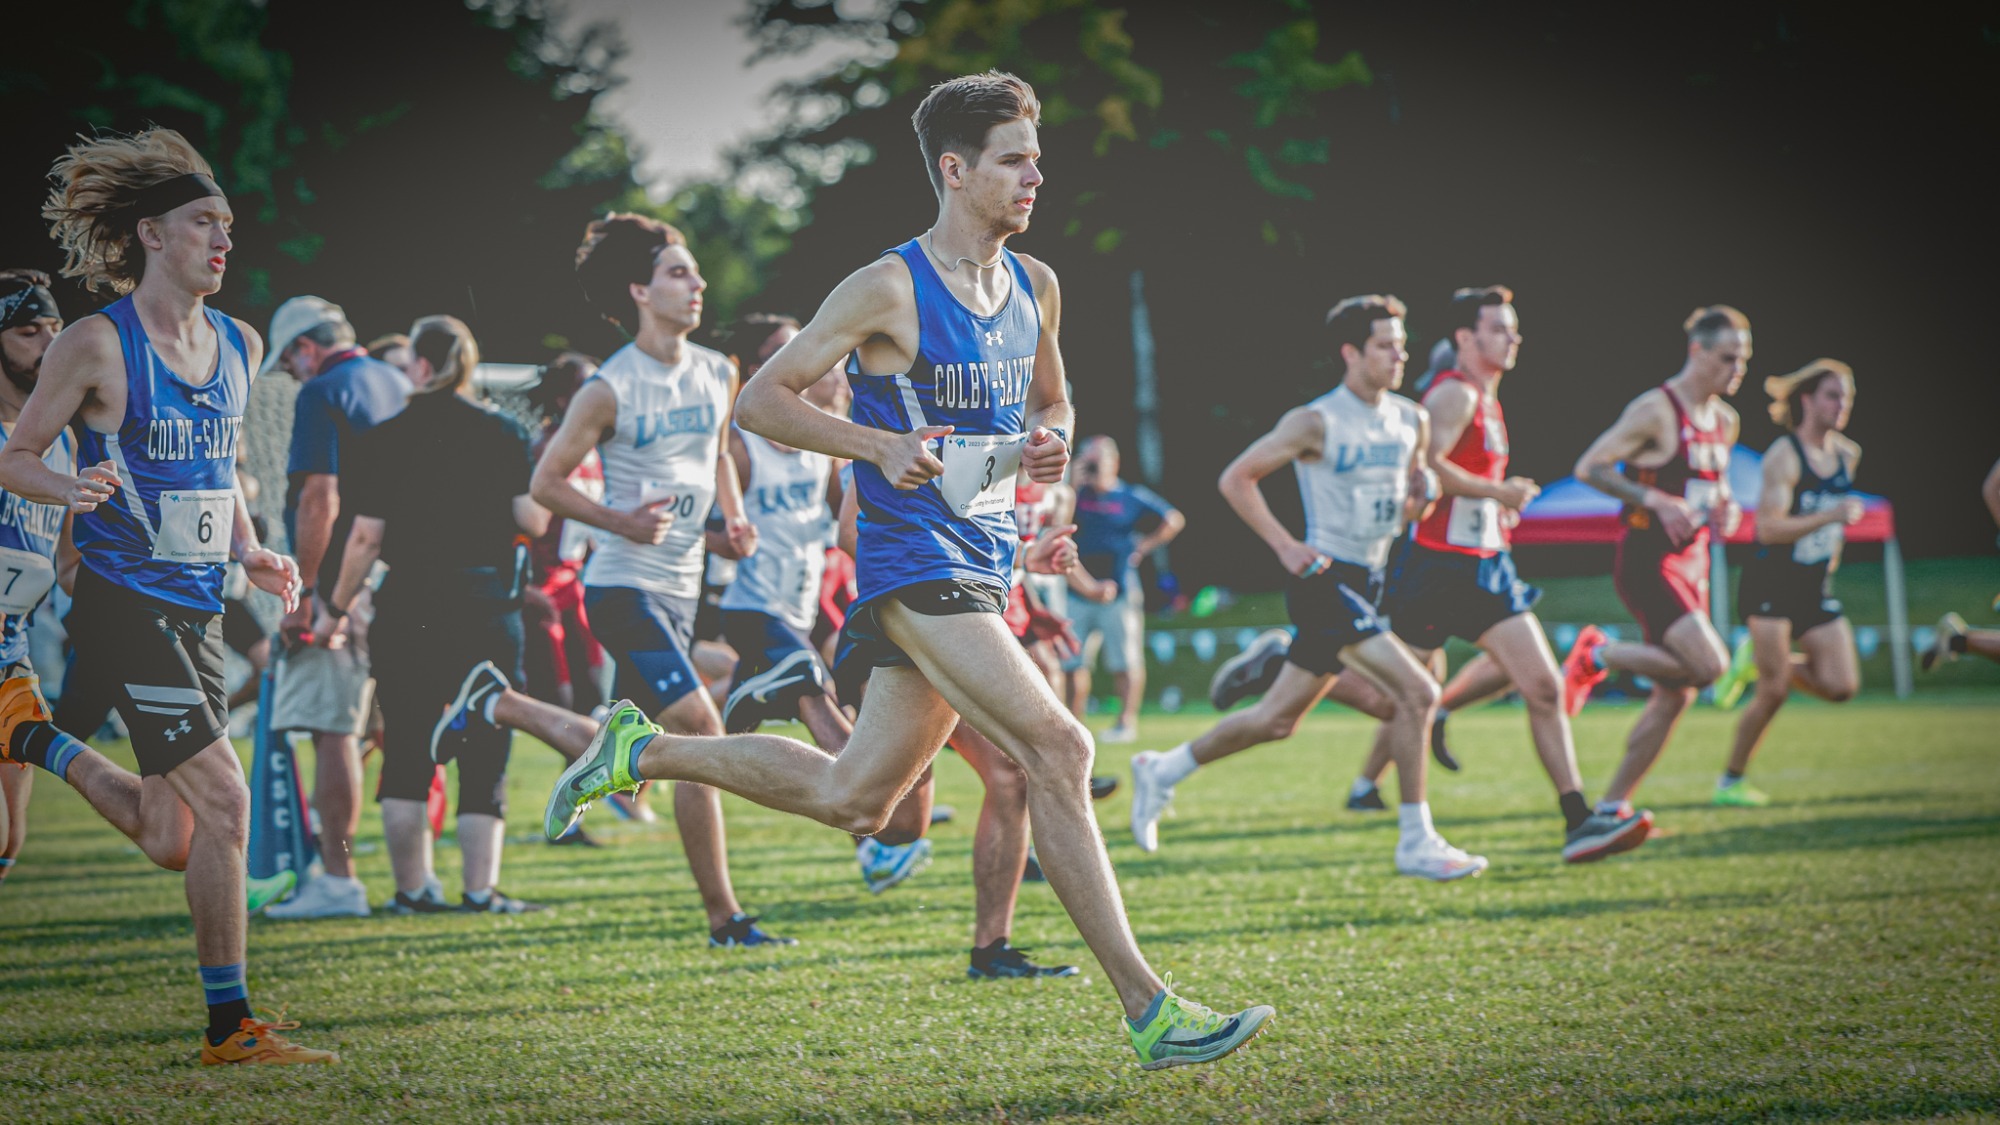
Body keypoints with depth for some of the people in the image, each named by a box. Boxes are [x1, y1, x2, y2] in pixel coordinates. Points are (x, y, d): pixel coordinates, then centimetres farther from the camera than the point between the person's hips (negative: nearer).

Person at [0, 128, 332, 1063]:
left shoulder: (239, 345, 11)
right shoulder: (98, 343, -9)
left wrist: (249, 552, 10)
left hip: (198, 612, 7)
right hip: (125, 605, -7)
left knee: (170, 842, 10)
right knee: (222, 799, -15)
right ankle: (229, 1025, -6)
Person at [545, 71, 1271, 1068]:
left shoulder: (1036, 289, 11)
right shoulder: (889, 290, -11)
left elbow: (1050, 401, 28)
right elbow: (761, 399, -7)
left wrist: (1053, 441, 3)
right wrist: (882, 447, -20)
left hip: (984, 563, 8)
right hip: (913, 559, -8)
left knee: (850, 798, 13)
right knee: (1055, 749, -19)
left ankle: (644, 750, 31)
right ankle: (1146, 1009, -17)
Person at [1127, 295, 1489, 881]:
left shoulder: (1412, 420, 9)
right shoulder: (1316, 422, -11)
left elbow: (1413, 496, 24)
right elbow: (1236, 479, -7)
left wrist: (1421, 497, -1)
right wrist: (1284, 545, -14)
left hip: (1365, 585, 8)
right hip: (1326, 582, -8)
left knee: (1278, 719, 13)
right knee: (1415, 691, -18)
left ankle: (1162, 770, 30)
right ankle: (1416, 843, -11)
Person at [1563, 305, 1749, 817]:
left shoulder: (1724, 421, 13)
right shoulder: (1656, 410, -12)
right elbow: (1589, 467, -15)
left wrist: (1726, 507, 6)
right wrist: (1656, 501, -23)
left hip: (1691, 562, 8)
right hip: (1648, 560, -8)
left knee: (1675, 696, 4)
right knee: (1708, 665, -21)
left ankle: (1612, 805, 12)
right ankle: (1598, 655, 0)